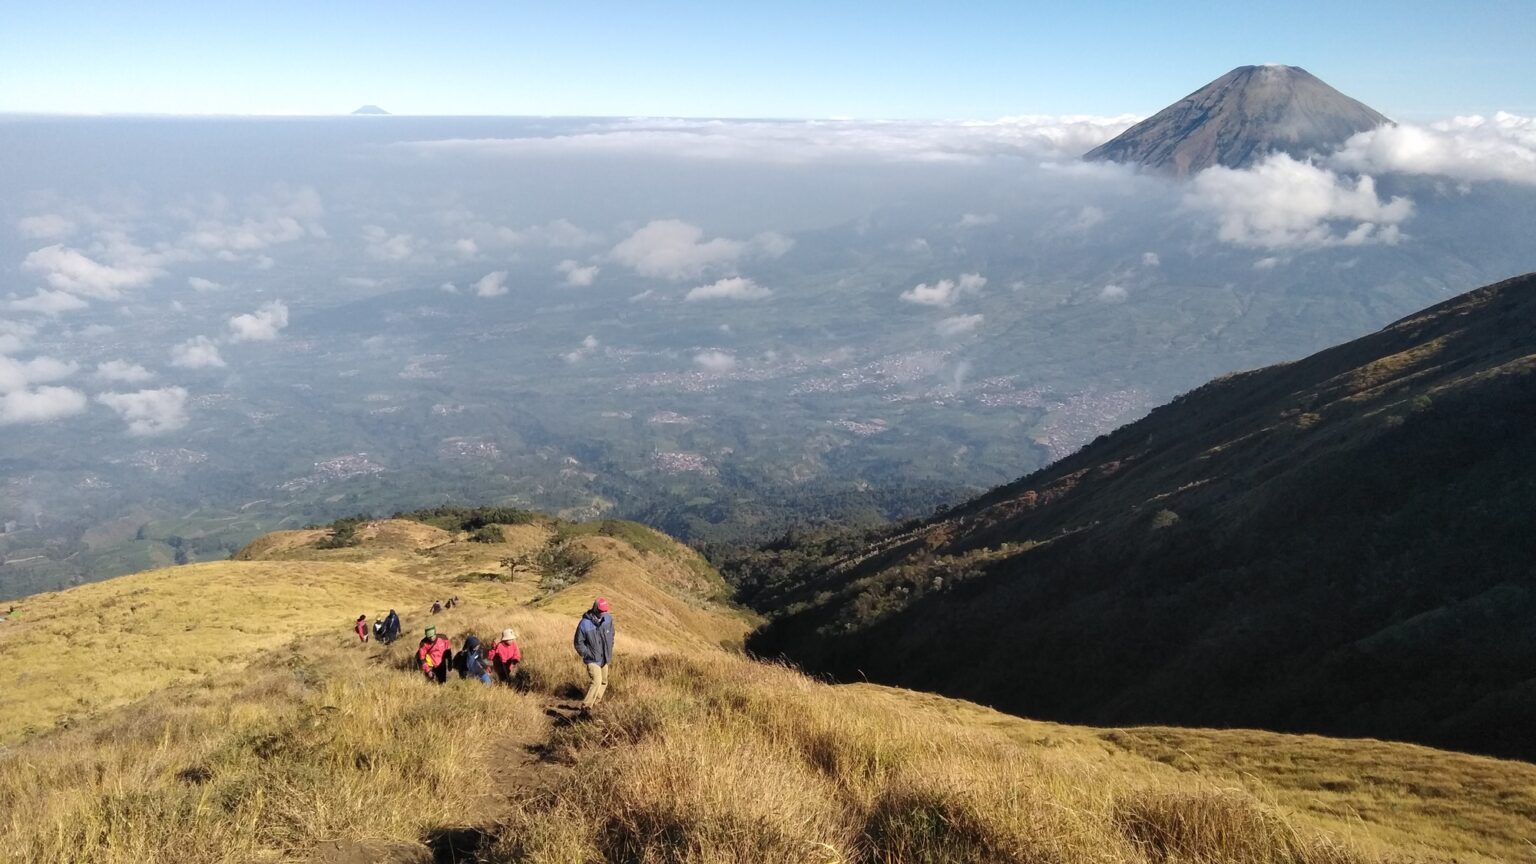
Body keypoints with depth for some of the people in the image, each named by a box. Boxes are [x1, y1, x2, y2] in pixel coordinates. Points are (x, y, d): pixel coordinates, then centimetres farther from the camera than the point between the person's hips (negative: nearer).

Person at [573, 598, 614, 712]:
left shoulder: (608, 619, -6)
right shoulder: (584, 624, -20)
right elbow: (579, 643, -9)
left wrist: (609, 651, 9)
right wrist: (588, 655, -12)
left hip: (604, 659, 6)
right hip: (592, 660, -6)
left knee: (603, 682, 16)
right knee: (596, 681, -22)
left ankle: (594, 704, 33)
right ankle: (586, 707, -15)